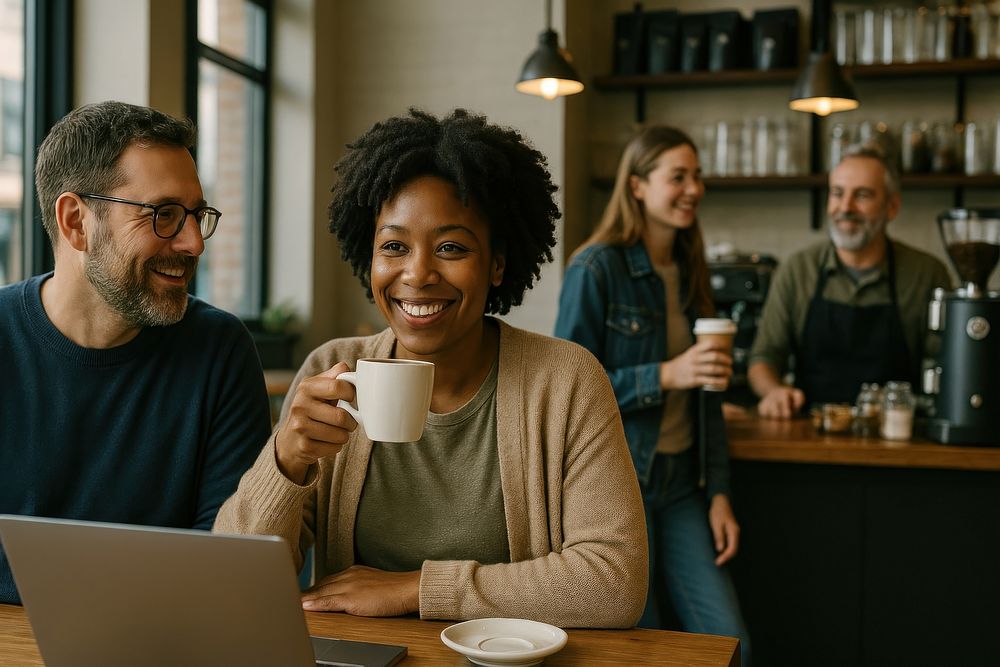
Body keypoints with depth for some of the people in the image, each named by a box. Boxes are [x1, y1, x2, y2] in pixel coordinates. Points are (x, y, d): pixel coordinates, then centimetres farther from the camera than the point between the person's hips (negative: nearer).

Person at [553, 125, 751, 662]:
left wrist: (718, 493, 6)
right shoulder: (596, 269, -11)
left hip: (680, 484, 6)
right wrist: (665, 376, -22)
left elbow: (707, 397, 12)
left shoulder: (690, 272, 9)